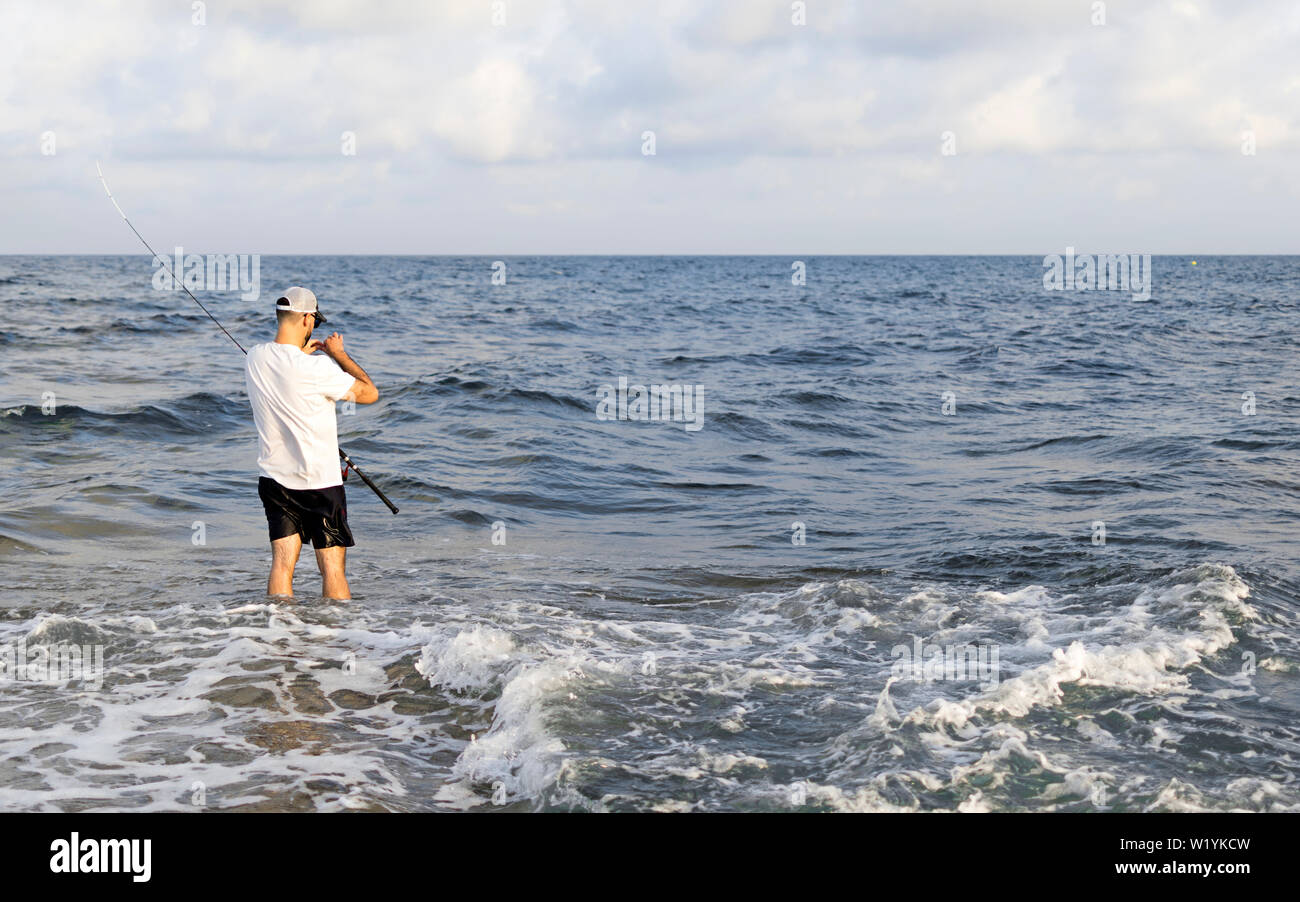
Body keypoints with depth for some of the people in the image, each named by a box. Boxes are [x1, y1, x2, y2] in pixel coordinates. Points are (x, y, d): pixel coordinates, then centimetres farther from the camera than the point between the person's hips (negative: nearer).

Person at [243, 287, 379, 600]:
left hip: (273, 478, 6)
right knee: (332, 566, 3)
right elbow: (370, 393, -9)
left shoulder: (255, 358, -1)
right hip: (320, 482, -6)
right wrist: (339, 354, -1)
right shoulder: (316, 369, -21)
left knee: (282, 564, 6)